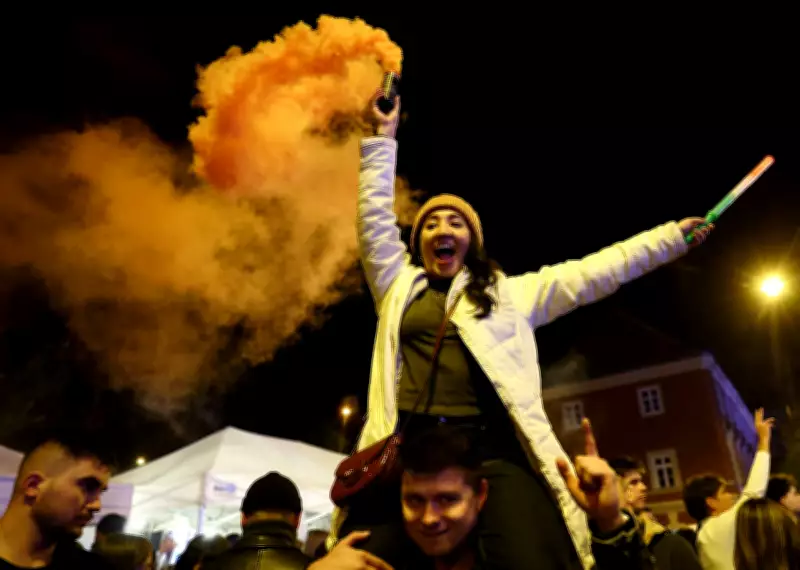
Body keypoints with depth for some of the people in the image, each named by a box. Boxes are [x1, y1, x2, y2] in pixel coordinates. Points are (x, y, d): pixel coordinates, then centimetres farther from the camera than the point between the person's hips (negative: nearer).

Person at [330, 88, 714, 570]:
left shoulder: (509, 293, 22)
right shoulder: (398, 288, 22)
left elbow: (590, 273, 21)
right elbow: (376, 216, 21)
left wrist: (675, 236, 21)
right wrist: (383, 137, 21)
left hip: (492, 451, 0)